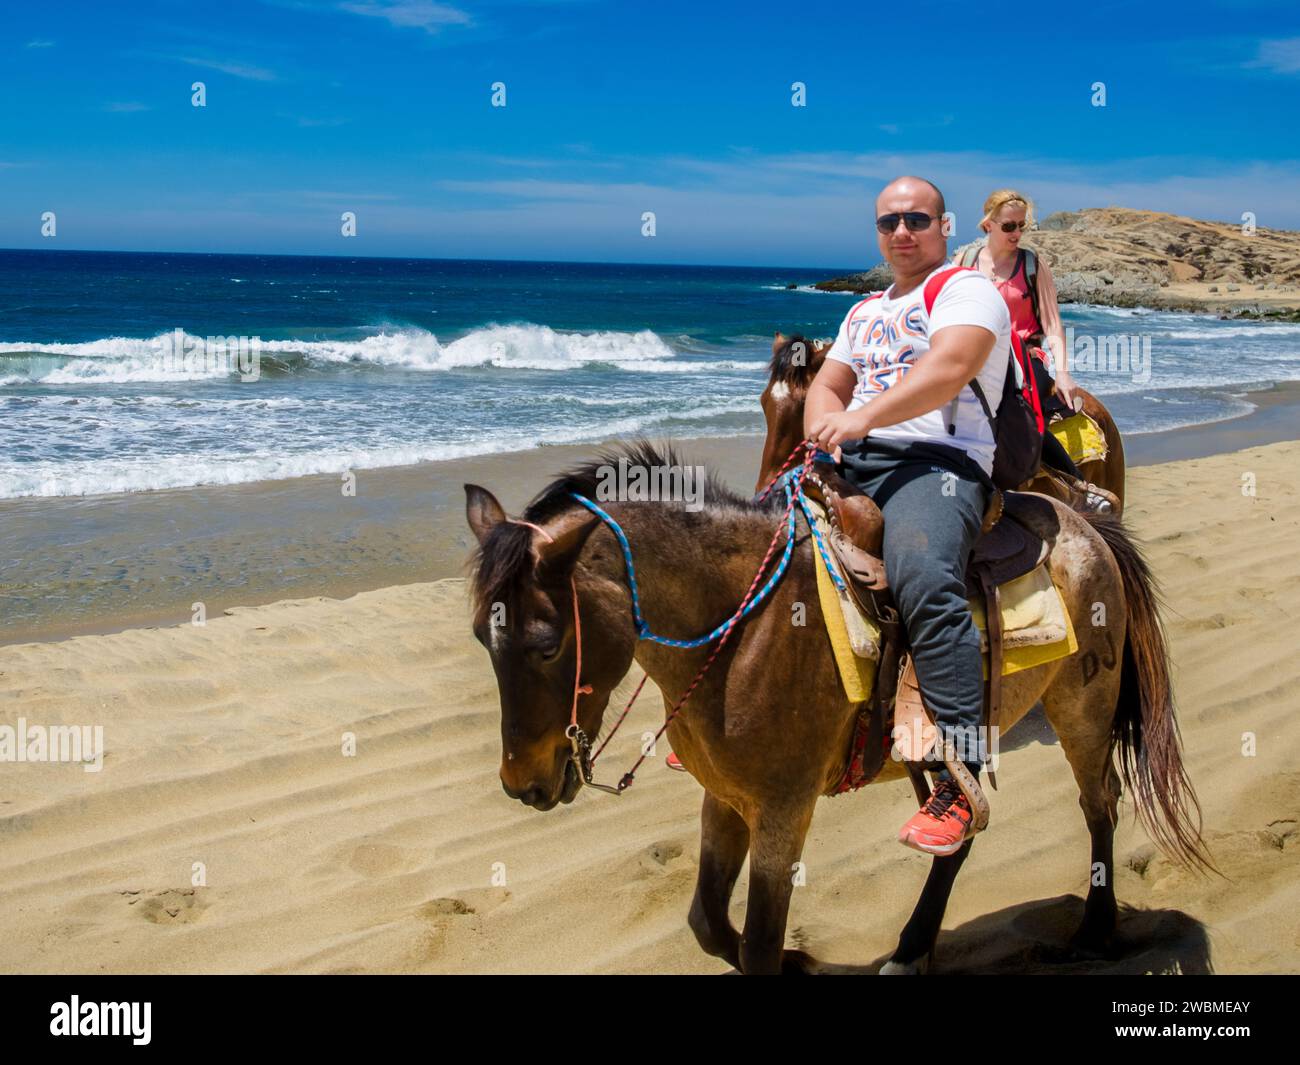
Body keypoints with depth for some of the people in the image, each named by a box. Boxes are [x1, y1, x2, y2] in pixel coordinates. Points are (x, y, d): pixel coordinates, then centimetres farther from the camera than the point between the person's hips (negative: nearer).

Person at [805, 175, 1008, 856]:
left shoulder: (968, 290, 4)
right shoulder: (865, 311, 29)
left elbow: (946, 370, -15)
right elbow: (828, 384, 23)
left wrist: (861, 418, -25)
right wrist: (824, 424, -2)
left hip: (935, 461, -8)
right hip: (848, 464, 8)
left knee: (925, 581, -35)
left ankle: (960, 787, -35)